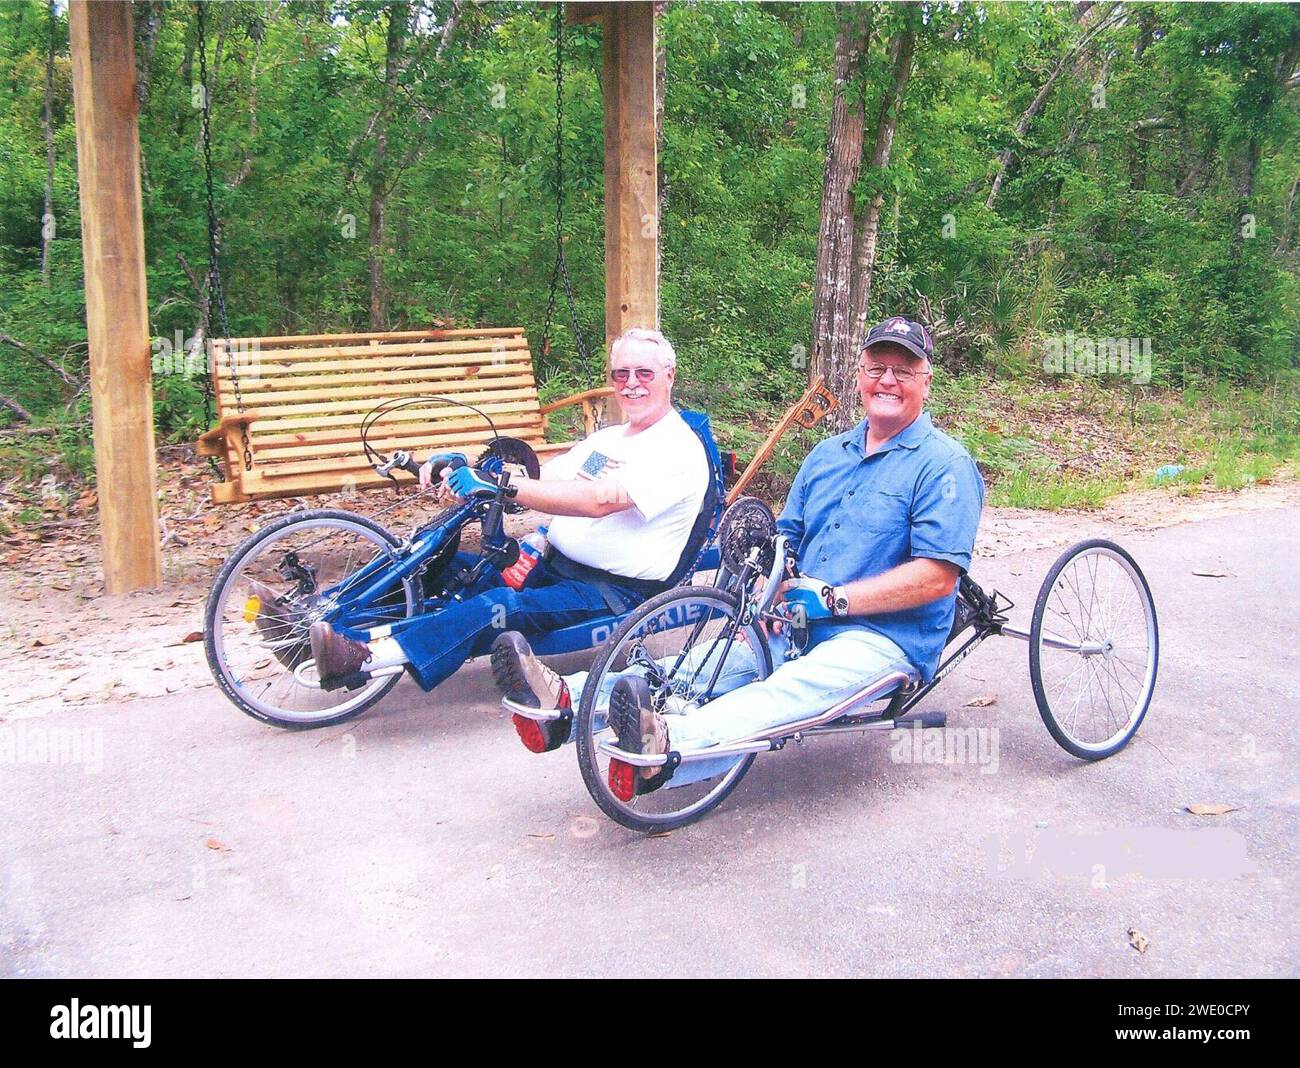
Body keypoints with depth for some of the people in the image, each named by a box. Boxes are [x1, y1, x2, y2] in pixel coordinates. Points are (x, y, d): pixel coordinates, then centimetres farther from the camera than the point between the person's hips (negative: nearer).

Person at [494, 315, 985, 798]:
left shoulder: (945, 464, -4)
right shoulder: (829, 453, 19)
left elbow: (938, 576, -14)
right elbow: (787, 537, 18)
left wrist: (832, 597, -18)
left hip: (886, 638, -7)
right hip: (798, 625, 7)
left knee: (790, 691, -35)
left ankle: (666, 743, -61)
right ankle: (564, 697, -31)